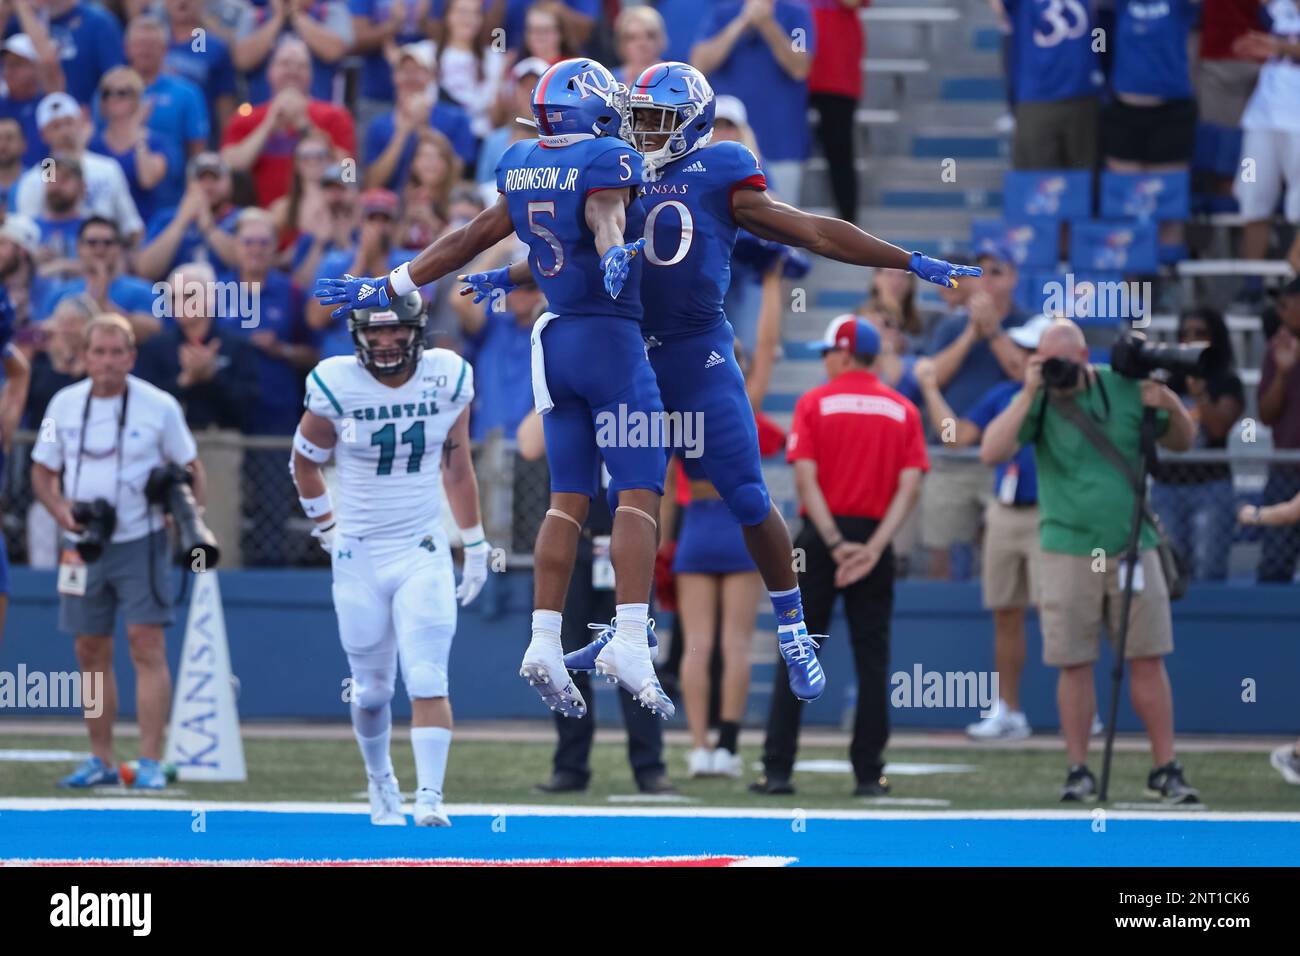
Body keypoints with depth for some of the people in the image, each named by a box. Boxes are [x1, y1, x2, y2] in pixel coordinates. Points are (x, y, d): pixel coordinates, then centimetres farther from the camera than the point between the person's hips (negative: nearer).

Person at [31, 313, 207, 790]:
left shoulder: (159, 406, -4)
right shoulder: (64, 404, 5)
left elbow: (191, 469, 3)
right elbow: (43, 471, 13)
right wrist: (62, 511, -6)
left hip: (140, 542, -4)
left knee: (147, 645, -11)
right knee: (91, 653, 8)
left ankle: (151, 762, -11)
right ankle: (101, 759, 17)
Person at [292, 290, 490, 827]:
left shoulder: (448, 380, -3)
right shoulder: (337, 387, -9)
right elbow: (304, 462, 7)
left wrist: (475, 546, 14)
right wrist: (328, 530, 7)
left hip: (423, 554, 0)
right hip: (359, 559, 0)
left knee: (427, 680, -13)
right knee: (372, 688, 9)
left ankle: (430, 798, -16)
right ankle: (381, 783, 34)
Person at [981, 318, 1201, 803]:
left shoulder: (1125, 389, 2)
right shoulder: (1039, 399, -3)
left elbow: (1182, 442, 14)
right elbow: (992, 451, -17)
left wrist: (1173, 408, -8)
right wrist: (1029, 395, -21)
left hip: (1133, 546, 1)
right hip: (1069, 554, -1)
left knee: (1148, 661, 1)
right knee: (1074, 666, 0)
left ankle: (1166, 768, 6)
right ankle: (1078, 771, 9)